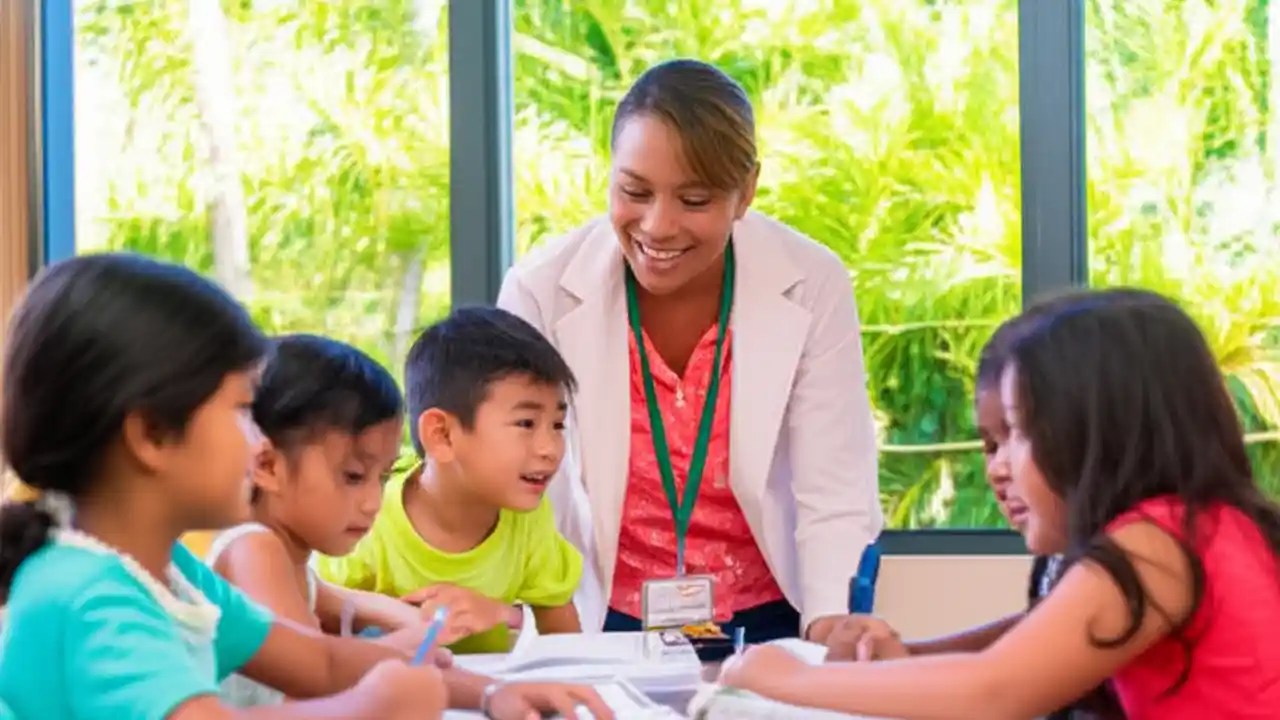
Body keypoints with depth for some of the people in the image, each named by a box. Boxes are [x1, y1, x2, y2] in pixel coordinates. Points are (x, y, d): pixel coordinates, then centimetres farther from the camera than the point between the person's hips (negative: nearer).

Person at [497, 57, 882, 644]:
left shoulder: (813, 287, -10)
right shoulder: (542, 290, -11)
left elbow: (835, 502, -11)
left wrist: (831, 628, -29)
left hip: (766, 625, 1)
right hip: (600, 629, 0)